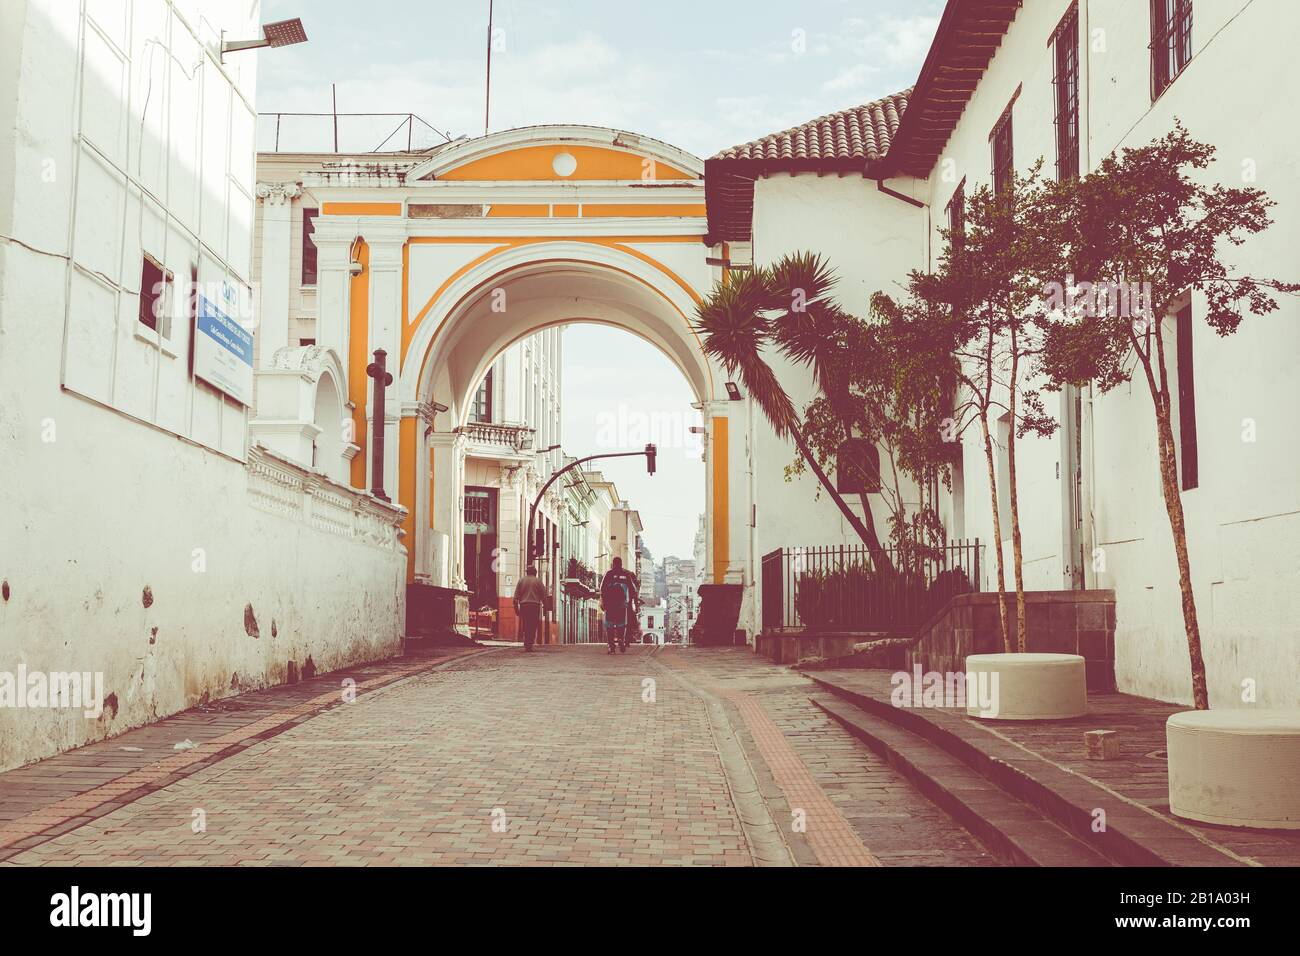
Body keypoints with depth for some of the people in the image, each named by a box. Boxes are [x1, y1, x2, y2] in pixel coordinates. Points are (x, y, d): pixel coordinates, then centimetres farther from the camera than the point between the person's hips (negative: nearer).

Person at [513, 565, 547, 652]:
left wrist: (516, 607, 10)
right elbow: (543, 595, 4)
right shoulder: (538, 581, 3)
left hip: (523, 606, 2)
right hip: (535, 605, -2)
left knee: (526, 626, 10)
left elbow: (516, 596, 6)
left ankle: (526, 645, 7)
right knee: (533, 627, -2)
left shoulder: (521, 580, 8)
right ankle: (529, 645, -11)